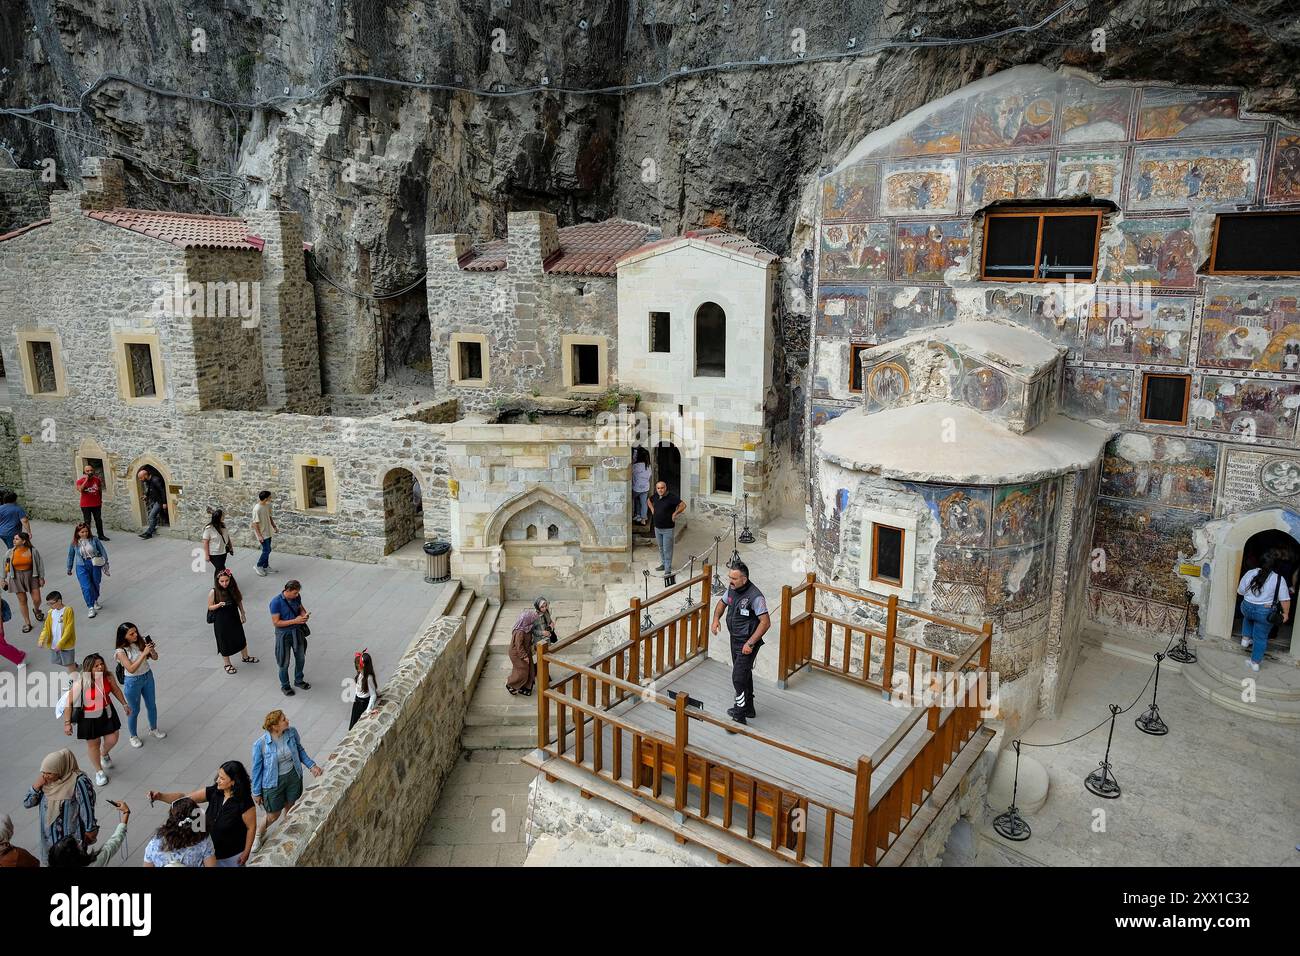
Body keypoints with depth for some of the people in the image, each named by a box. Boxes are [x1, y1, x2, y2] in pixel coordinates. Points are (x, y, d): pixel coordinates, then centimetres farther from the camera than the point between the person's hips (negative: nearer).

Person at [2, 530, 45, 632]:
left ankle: (36, 610, 36)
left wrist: (41, 578, 0)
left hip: (31, 576, -1)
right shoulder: (11, 552, -6)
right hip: (16, 578, 1)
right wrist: (6, 579, 11)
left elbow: (40, 564, -1)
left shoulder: (32, 551, -9)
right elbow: (6, 567, 7)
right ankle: (27, 623, 18)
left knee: (37, 599, -1)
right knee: (22, 601, 6)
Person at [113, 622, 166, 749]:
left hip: (148, 677, 4)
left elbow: (155, 658, -5)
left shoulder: (141, 642, -11)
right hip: (133, 682, -4)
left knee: (152, 705, 20)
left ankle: (153, 730, 43)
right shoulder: (121, 651, -22)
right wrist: (144, 653, -35)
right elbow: (131, 669, -29)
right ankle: (133, 736, 35)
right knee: (134, 710, 13)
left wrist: (151, 650, -27)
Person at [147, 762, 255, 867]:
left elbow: (251, 827, -17)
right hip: (212, 851, 5)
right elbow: (185, 797, -11)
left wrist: (246, 852, -12)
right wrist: (161, 796, -23)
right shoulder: (213, 792, -12)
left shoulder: (244, 802, -27)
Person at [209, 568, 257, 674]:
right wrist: (219, 605, -29)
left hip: (234, 618, 4)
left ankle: (245, 657, 44)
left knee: (241, 638, 20)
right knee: (225, 642, 11)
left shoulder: (233, 588, -9)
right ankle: (227, 664, 31)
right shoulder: (213, 592, -19)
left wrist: (242, 614, 9)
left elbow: (239, 601, 3)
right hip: (221, 621, -4)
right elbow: (210, 607, -10)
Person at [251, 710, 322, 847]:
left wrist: (311, 766, -7)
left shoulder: (292, 733, -17)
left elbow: (300, 750, 3)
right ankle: (259, 834, 48)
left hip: (293, 776, 3)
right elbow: (257, 769, -13)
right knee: (274, 815, 15)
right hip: (274, 783, -3)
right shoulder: (260, 744, -27)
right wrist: (256, 793, -4)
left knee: (290, 806, 23)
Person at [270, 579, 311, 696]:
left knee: (301, 658, 20)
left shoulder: (296, 597, -10)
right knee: (284, 662, 11)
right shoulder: (276, 602, -26)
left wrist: (304, 614, -14)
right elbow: (276, 622, -23)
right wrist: (295, 621, -28)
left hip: (297, 631, 5)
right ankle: (285, 686, 33)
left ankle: (298, 681, 43)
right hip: (284, 634, -5)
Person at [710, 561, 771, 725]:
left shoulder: (755, 596, -26)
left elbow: (766, 622, -25)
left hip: (747, 643, -8)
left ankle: (739, 717, -1)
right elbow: (722, 603, 17)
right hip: (735, 639, 8)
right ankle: (748, 708, 38)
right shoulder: (732, 589, -2)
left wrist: (750, 643, -27)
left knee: (738, 678, -10)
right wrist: (716, 618, -3)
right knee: (744, 674, 22)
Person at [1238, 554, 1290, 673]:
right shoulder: (1279, 579, -12)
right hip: (1265, 613, -2)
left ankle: (1245, 638, 29)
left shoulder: (1250, 573, -5)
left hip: (1247, 608, 2)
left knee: (1249, 618, 38)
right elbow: (1285, 599, -12)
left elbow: (1240, 591, 5)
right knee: (1261, 637, 11)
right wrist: (1286, 613, 1)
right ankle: (1255, 662, 16)